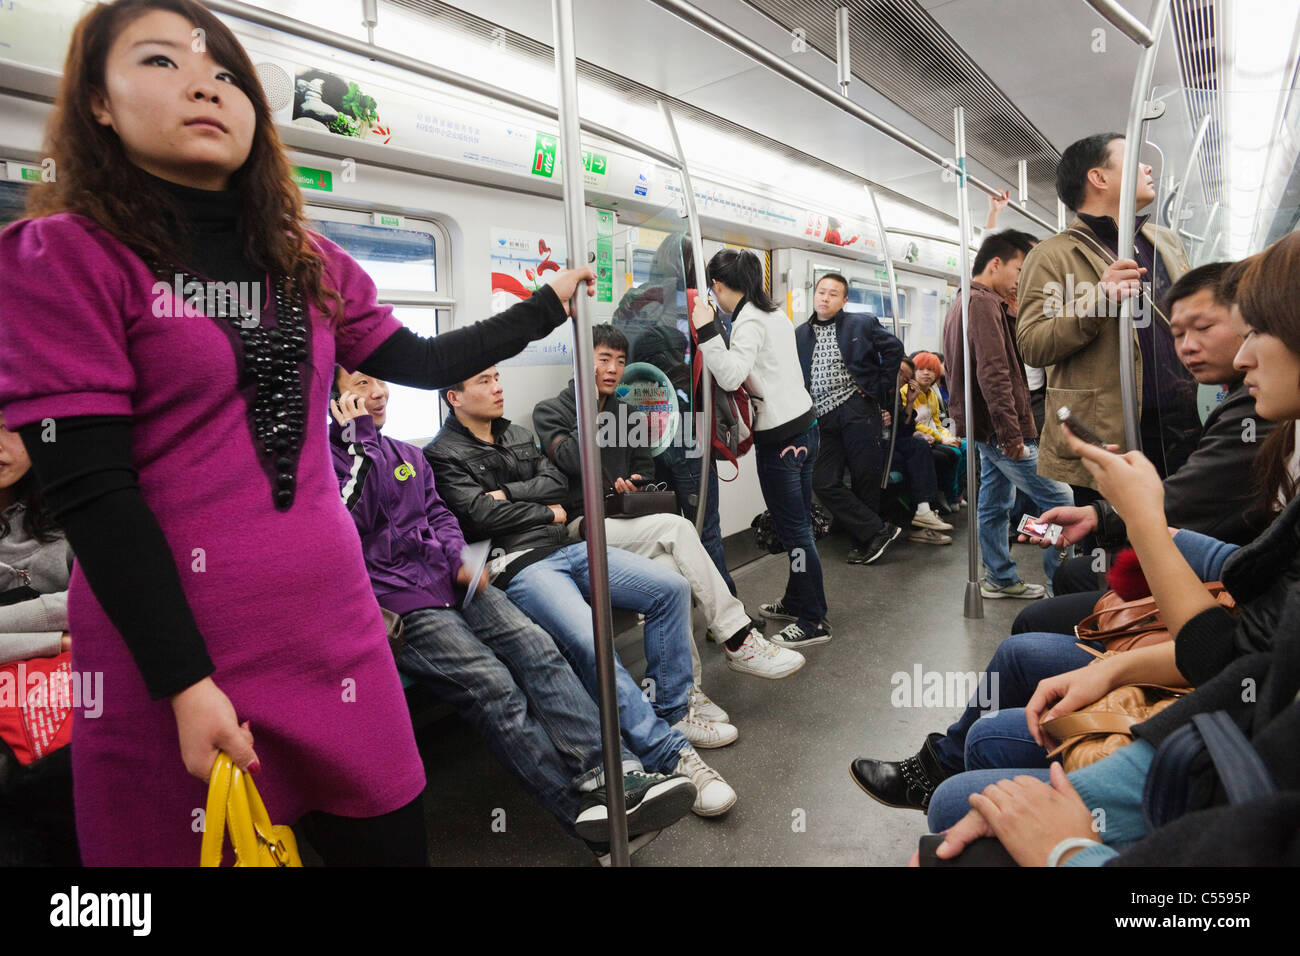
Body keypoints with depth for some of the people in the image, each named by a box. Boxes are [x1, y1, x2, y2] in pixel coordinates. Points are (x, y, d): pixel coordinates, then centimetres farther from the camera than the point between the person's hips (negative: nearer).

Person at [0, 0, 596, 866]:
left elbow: (424, 363, 17)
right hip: (169, 648, -4)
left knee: (394, 840, 13)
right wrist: (186, 682, -16)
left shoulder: (309, 264, 9)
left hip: (334, 624, 5)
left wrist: (547, 305, 17)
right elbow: (90, 491, -13)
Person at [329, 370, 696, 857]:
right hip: (398, 607, -6)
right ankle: (585, 810, -22)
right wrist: (359, 439, -11)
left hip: (449, 580, 6)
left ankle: (610, 774, -27)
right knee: (491, 683, -24)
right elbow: (354, 521, -13)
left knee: (536, 647, -19)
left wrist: (458, 557, 4)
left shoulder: (408, 455, 24)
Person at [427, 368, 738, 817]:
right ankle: (670, 755, -23)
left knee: (672, 587, -6)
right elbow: (482, 516, -12)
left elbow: (557, 483, 10)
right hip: (518, 566, -8)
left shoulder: (518, 436, 22)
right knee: (589, 642, -32)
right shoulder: (442, 456, 0)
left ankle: (670, 710, 4)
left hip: (567, 548, 8)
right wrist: (547, 513, 0)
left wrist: (506, 493, -5)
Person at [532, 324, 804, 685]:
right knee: (678, 528, -27)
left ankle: (685, 688, -27)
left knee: (670, 568, -30)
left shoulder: (629, 416, 21)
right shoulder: (549, 412, 4)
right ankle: (738, 641, -21)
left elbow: (645, 467, 24)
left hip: (623, 522, 5)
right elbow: (572, 461, -14)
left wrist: (637, 483, 1)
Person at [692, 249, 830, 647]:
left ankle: (814, 621, 5)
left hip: (780, 436, -10)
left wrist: (706, 330, -25)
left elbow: (730, 376, -29)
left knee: (793, 529, -3)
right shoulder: (774, 314, 14)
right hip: (803, 424, 10)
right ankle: (796, 602, 29)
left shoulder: (749, 321, -15)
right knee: (798, 525, 17)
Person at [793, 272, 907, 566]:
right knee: (824, 483, -7)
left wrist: (880, 389, 3)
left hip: (858, 412, -3)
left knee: (864, 481, 0)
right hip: (823, 419, 4)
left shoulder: (861, 324, 4)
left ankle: (864, 541, 16)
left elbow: (894, 349, 7)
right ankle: (879, 530, 2)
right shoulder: (800, 335, 14)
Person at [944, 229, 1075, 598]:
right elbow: (993, 373, -23)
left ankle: (1000, 578, 24)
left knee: (995, 503, 15)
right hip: (1001, 428, -11)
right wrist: (1011, 432, -23)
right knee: (1060, 500, -6)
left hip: (987, 429, 11)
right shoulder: (984, 304, -15)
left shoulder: (962, 305, 19)